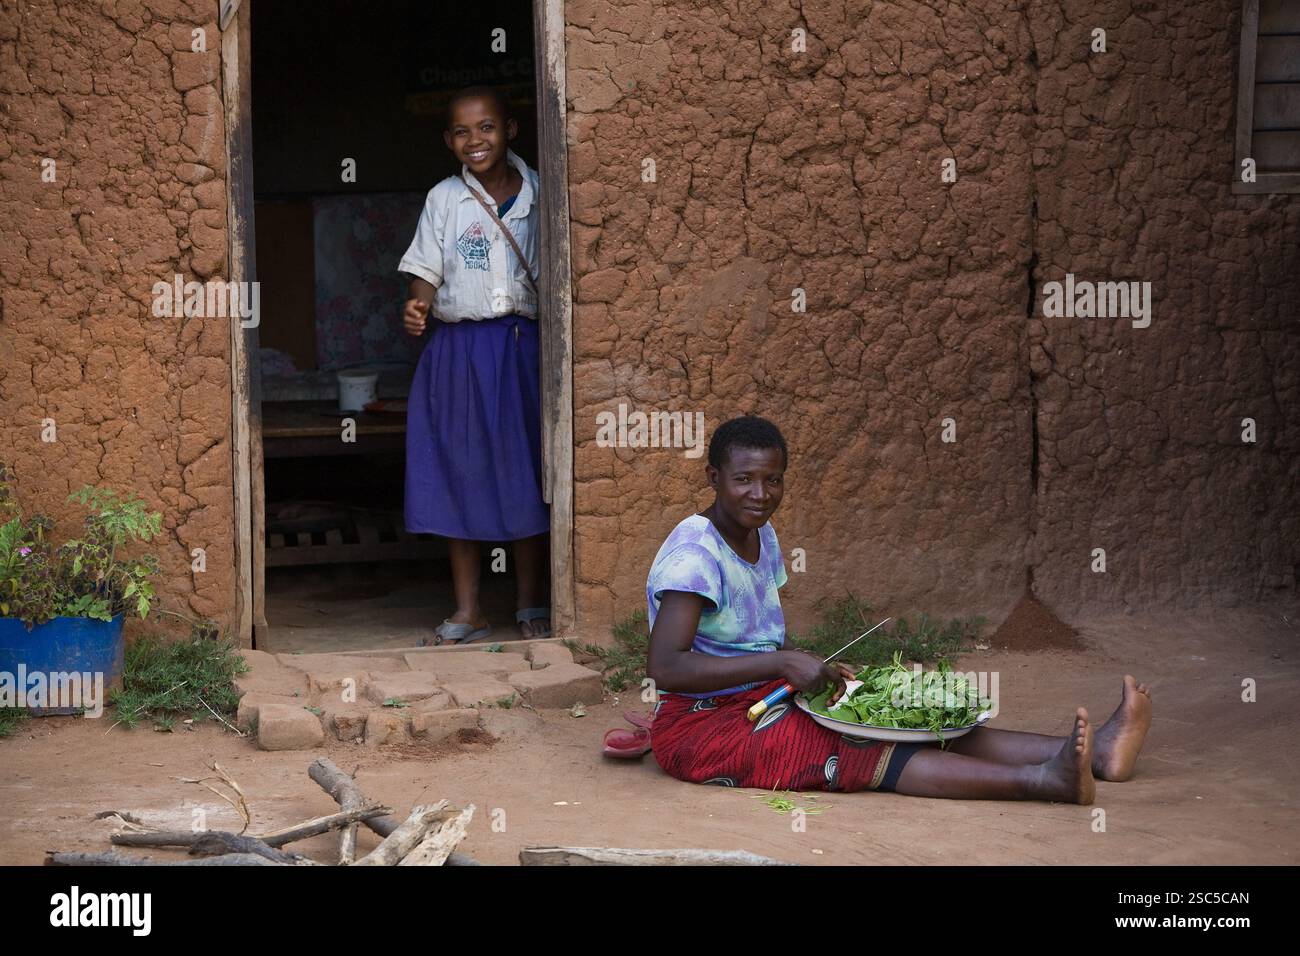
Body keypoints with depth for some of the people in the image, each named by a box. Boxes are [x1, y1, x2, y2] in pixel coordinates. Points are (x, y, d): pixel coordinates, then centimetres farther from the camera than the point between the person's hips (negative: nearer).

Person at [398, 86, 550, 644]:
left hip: (523, 345, 0)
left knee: (526, 475, 4)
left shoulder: (537, 195, 2)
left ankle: (531, 606, 16)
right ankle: (468, 610, 11)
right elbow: (427, 271, 1)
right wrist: (416, 310, -20)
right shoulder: (444, 199, 3)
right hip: (457, 350, 0)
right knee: (459, 474, 3)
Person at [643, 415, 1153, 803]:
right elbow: (664, 666, -29)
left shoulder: (761, 536, 10)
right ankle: (1038, 781, -44)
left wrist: (814, 670, -4)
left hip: (760, 701, 8)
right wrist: (783, 663, -30)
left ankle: (1092, 753, -21)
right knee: (861, 752, -27)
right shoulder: (694, 553, -19)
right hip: (703, 725, -8)